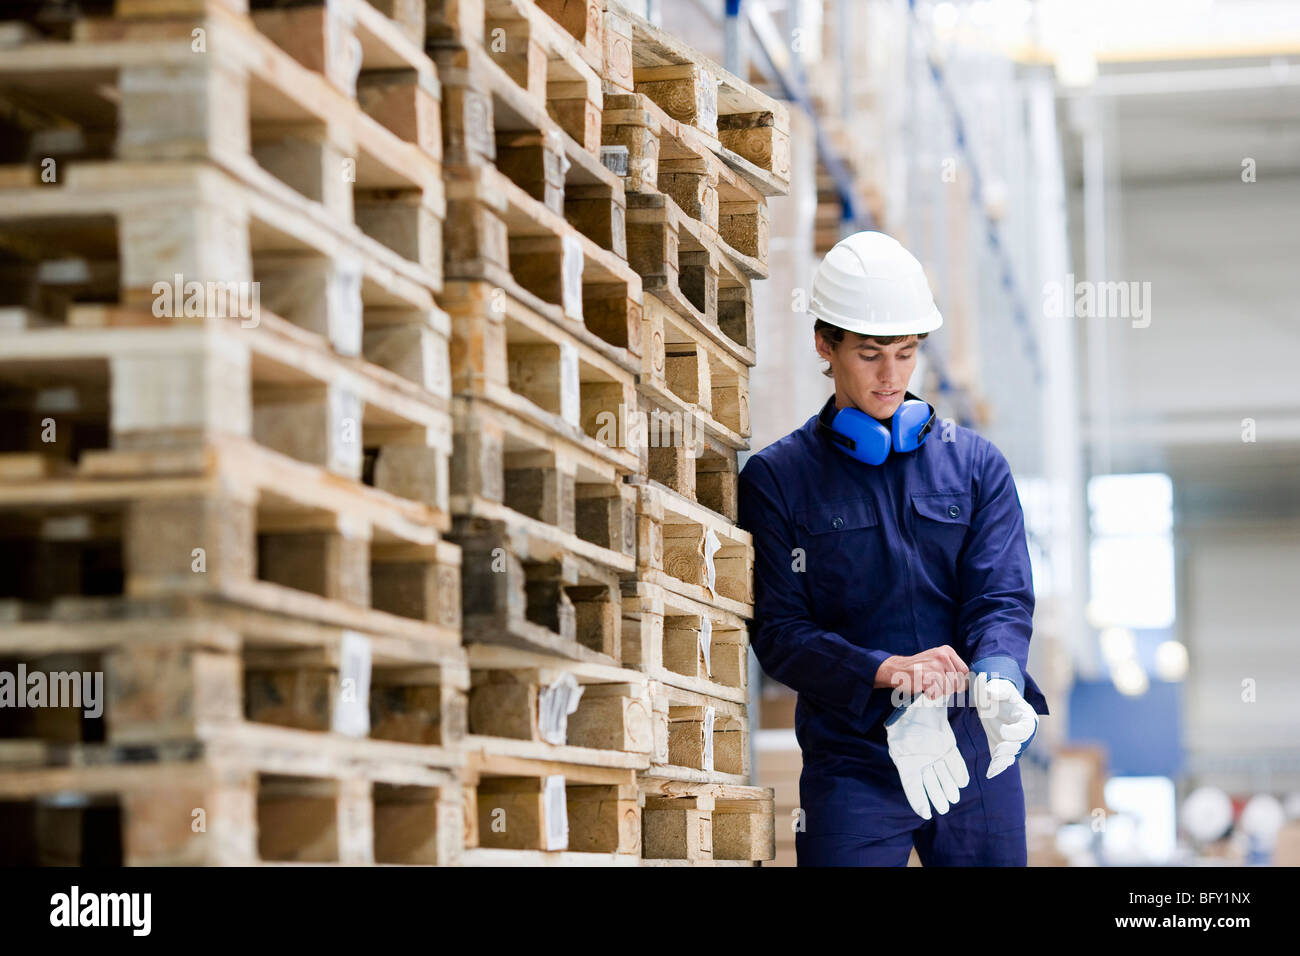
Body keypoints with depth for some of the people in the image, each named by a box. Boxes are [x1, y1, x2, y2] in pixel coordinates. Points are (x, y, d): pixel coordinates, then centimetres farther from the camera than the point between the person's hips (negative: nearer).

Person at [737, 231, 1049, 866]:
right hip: (851, 761, -2)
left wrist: (994, 682, -23)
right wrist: (888, 671, -21)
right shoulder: (776, 479, 3)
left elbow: (1003, 598, 0)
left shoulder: (974, 463, 10)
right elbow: (778, 629, -5)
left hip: (975, 756, 2)